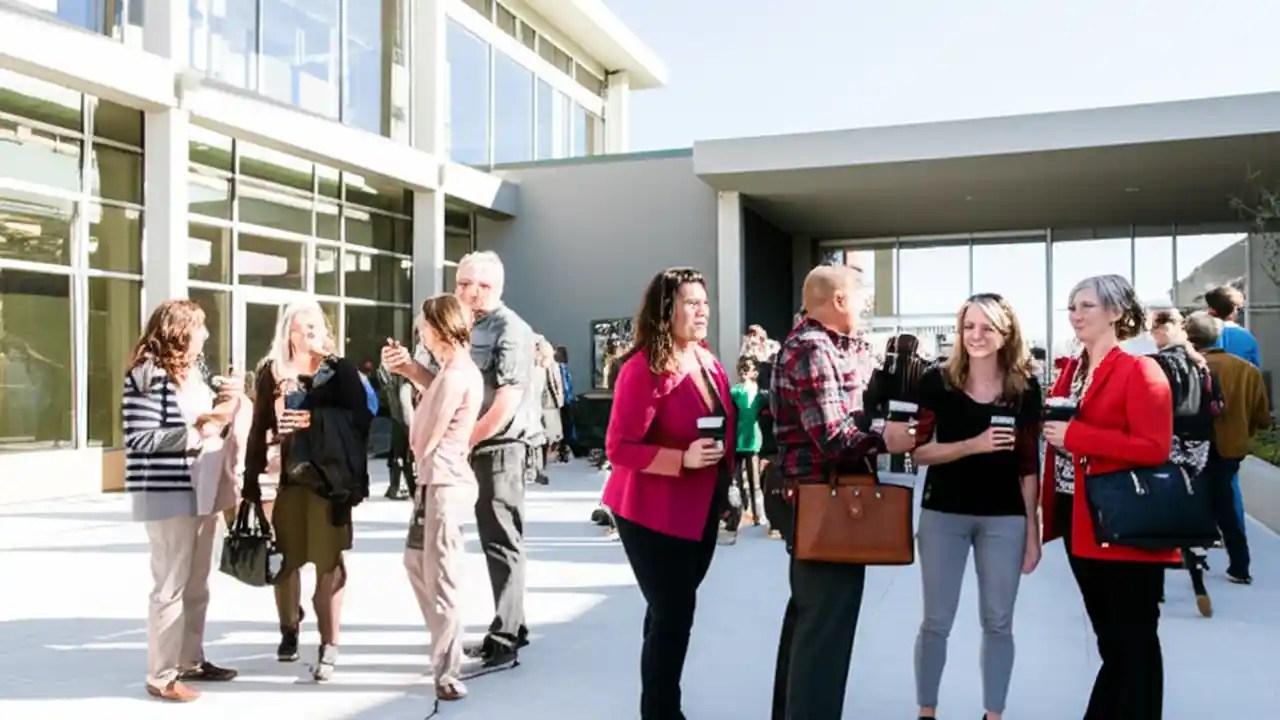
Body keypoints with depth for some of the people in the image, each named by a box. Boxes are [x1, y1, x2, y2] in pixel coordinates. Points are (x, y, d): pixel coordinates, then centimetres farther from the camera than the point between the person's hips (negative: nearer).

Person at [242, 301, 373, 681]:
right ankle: (289, 630, 31)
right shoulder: (272, 372, 6)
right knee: (284, 560, 6)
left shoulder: (341, 370, 3)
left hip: (329, 476, -1)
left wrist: (315, 419, -16)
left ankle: (328, 646, 6)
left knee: (329, 562, -1)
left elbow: (360, 418, -6)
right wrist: (253, 481, -2)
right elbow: (259, 429, 2)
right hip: (285, 478, 1)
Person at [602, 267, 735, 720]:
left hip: (701, 510, 8)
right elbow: (619, 448, -23)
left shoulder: (708, 362, 5)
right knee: (672, 614, -5)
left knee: (673, 609, 20)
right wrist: (684, 459, -30)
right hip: (654, 514, -8)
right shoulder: (643, 369, -20)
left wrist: (723, 475, 10)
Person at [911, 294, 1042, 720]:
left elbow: (1029, 466, 2)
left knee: (998, 623, 10)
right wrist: (974, 445, -19)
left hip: (1004, 518, 1)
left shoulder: (1025, 388, -1)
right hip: (943, 514, -1)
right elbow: (919, 451, -5)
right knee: (936, 622, 7)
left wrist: (1033, 531, 1)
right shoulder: (936, 382, -4)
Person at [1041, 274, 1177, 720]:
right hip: (1080, 523, 8)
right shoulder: (1071, 370, 12)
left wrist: (1074, 435, -21)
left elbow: (1155, 448, -20)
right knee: (1109, 640, 19)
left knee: (1135, 641, 4)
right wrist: (1050, 514, 9)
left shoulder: (1139, 371, -11)